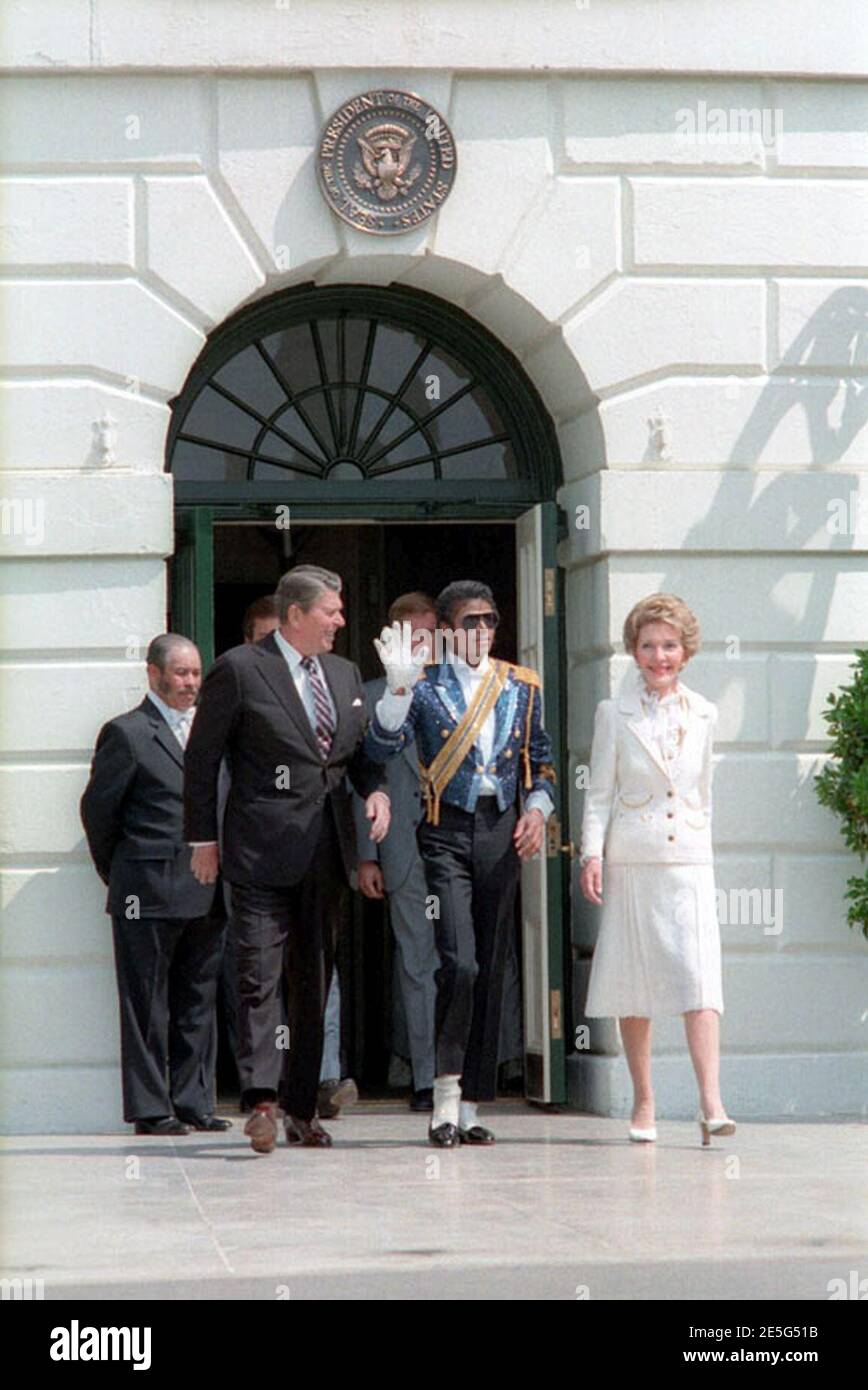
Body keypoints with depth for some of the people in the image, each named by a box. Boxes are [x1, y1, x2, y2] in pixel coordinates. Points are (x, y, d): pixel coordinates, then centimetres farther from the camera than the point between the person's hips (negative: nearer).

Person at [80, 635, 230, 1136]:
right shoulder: (127, 733, -4)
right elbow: (98, 808, -2)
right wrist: (119, 875, 4)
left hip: (206, 892, 6)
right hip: (149, 895, -6)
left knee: (199, 1003, 10)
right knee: (147, 1005, -1)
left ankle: (193, 1103, 16)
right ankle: (149, 1108, 3)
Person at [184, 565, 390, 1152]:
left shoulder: (345, 674, 16)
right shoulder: (240, 669, -3)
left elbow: (361, 748, 23)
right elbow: (202, 758, -1)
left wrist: (376, 790, 2)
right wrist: (203, 838, -3)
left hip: (328, 848, 6)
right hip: (264, 848, -6)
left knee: (315, 981, 10)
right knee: (260, 977, -12)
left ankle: (302, 1107, 16)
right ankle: (262, 1100, -16)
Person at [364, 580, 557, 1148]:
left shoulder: (521, 686, 13)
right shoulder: (425, 685, 1)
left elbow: (540, 759, 20)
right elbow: (382, 747, -13)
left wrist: (537, 808, 3)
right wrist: (399, 687, -25)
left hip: (502, 831, 4)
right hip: (447, 830, -4)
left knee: (491, 971, 5)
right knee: (460, 963, -16)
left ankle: (471, 1104, 12)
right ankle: (446, 1095, -5)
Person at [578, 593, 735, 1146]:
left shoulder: (702, 716, 9)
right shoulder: (615, 715, 3)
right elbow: (600, 793, 3)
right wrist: (592, 853, -8)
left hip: (689, 862, 1)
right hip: (631, 863, -1)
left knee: (700, 978, -12)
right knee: (635, 983, 3)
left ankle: (712, 1103, -18)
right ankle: (644, 1102, 13)